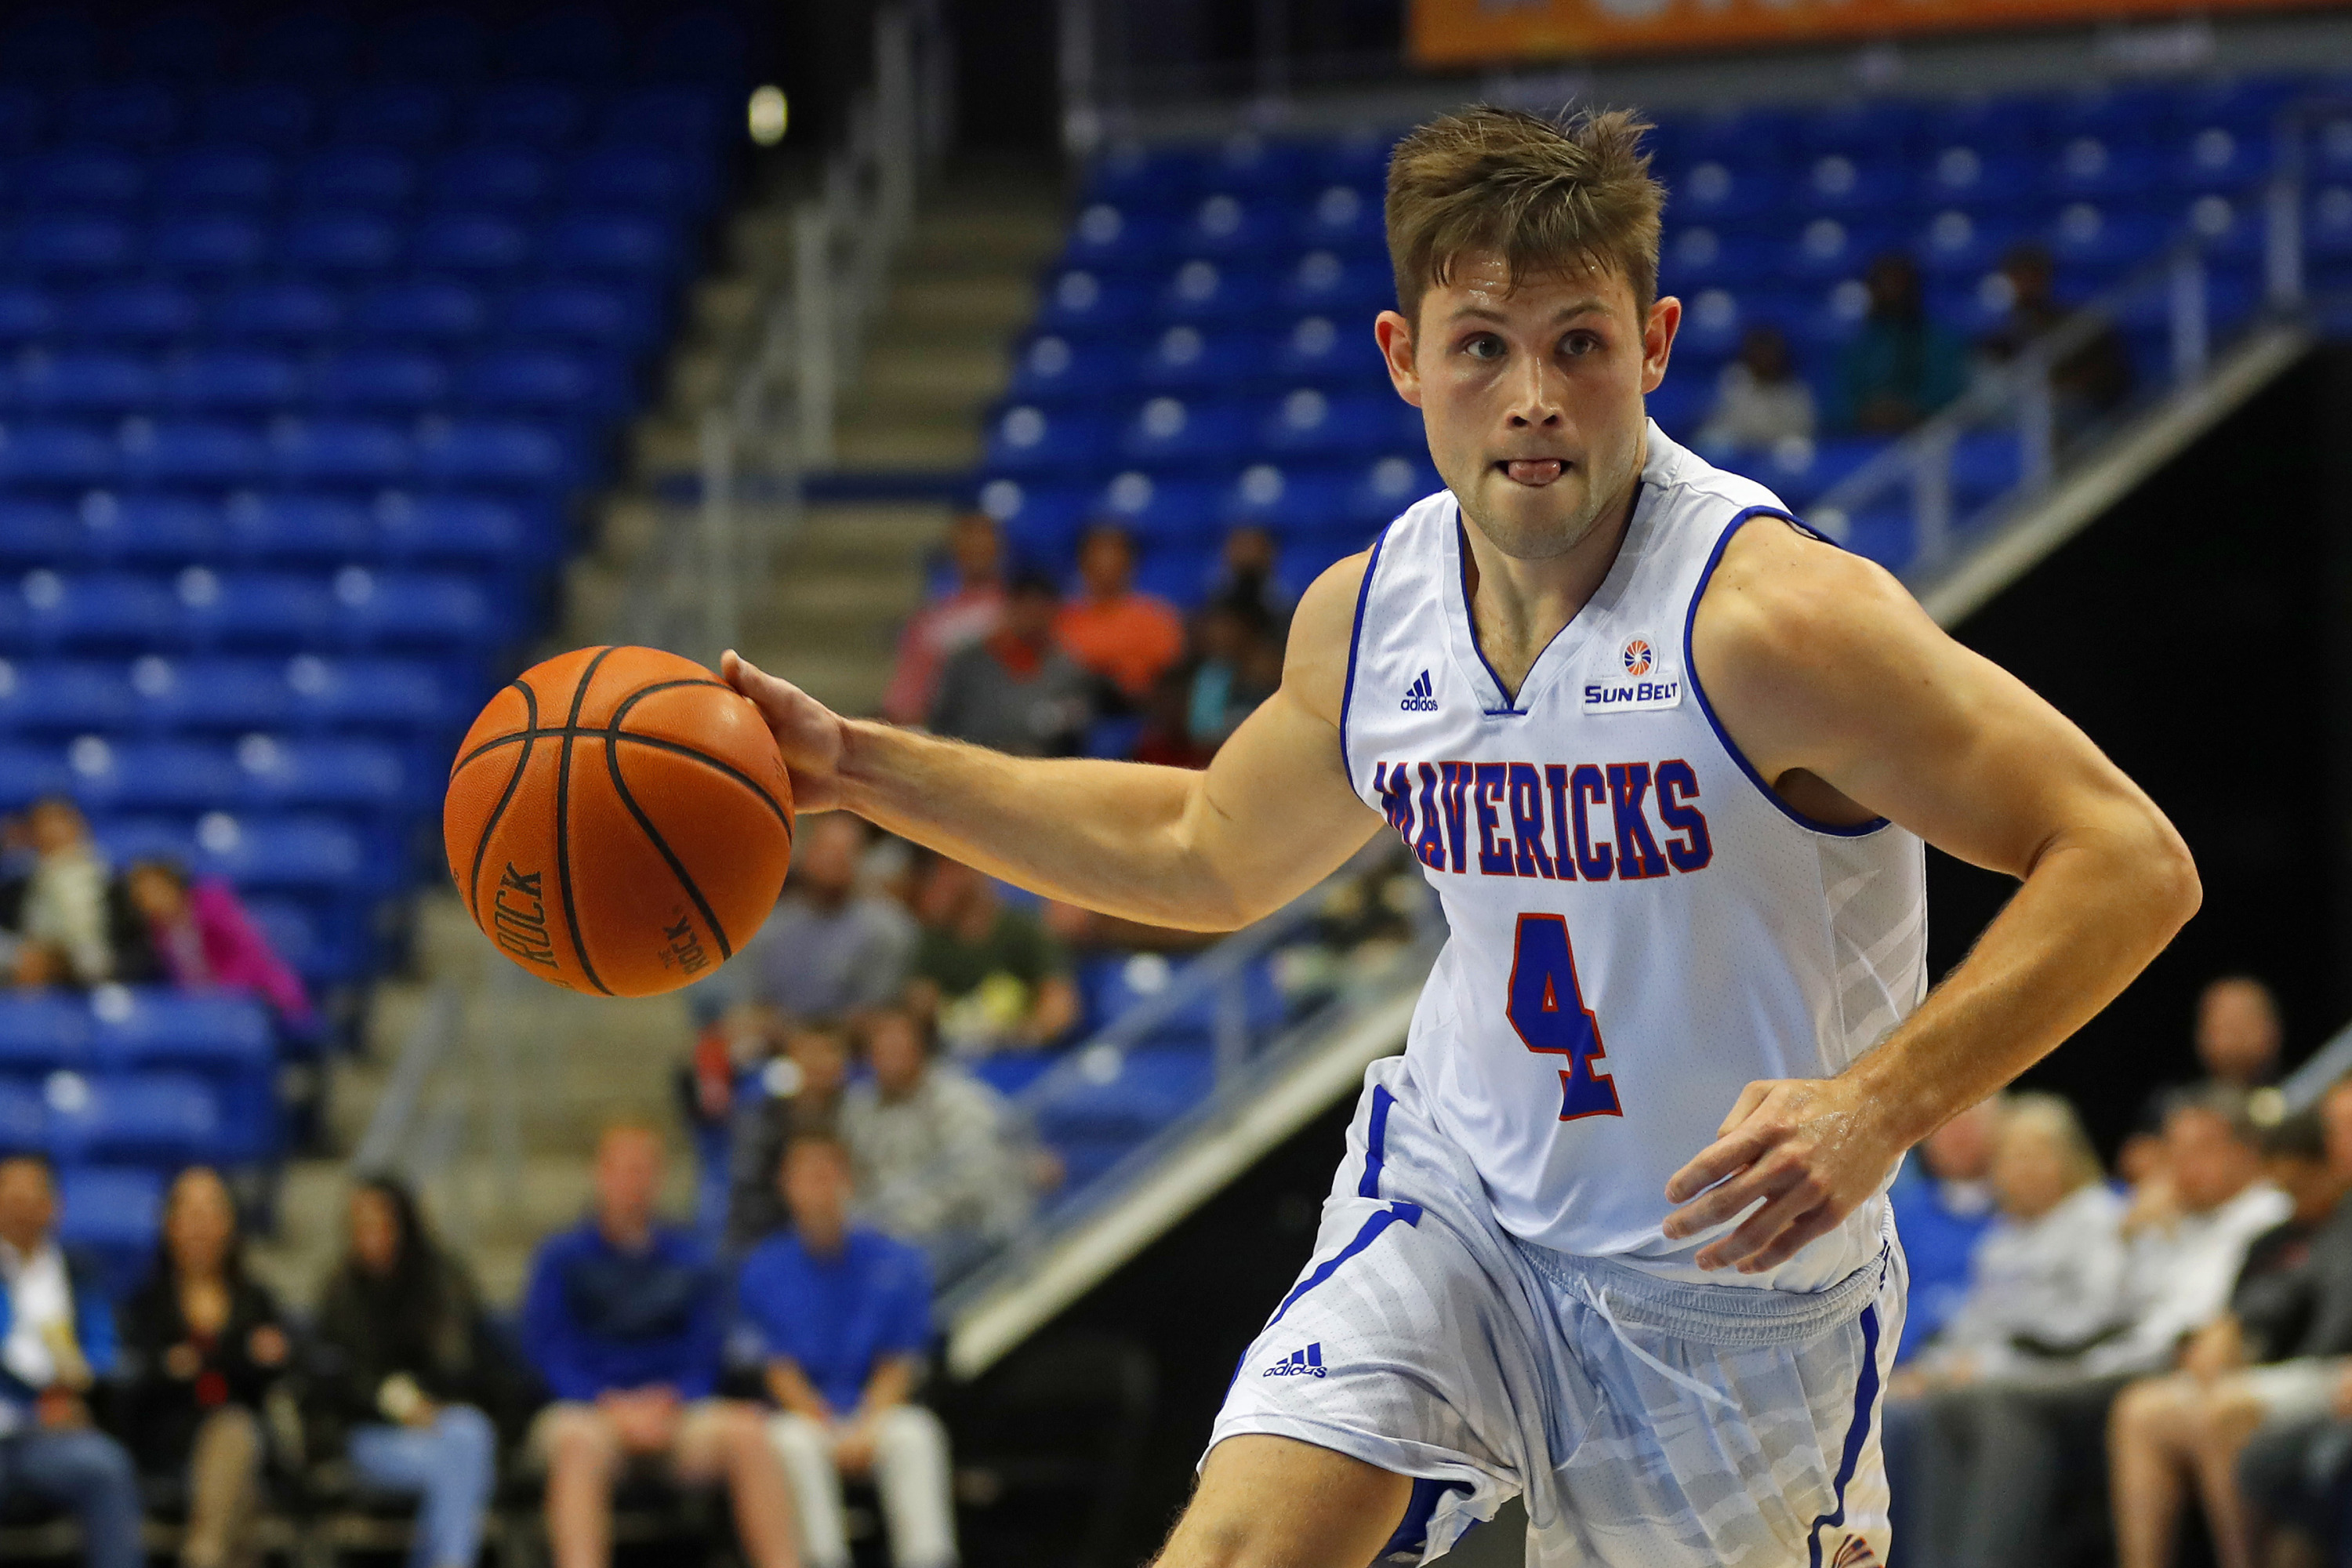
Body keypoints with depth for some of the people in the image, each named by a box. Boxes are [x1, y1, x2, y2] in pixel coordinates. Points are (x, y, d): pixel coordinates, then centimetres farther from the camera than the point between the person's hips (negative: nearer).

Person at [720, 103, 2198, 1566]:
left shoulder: (1772, 616, -24)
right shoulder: (1368, 616, -3)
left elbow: (2133, 864, -25)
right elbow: (1207, 854, 19)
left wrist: (1879, 1106, -36)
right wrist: (862, 768, 14)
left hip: (1733, 1272, -3)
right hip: (1455, 1203, 3)